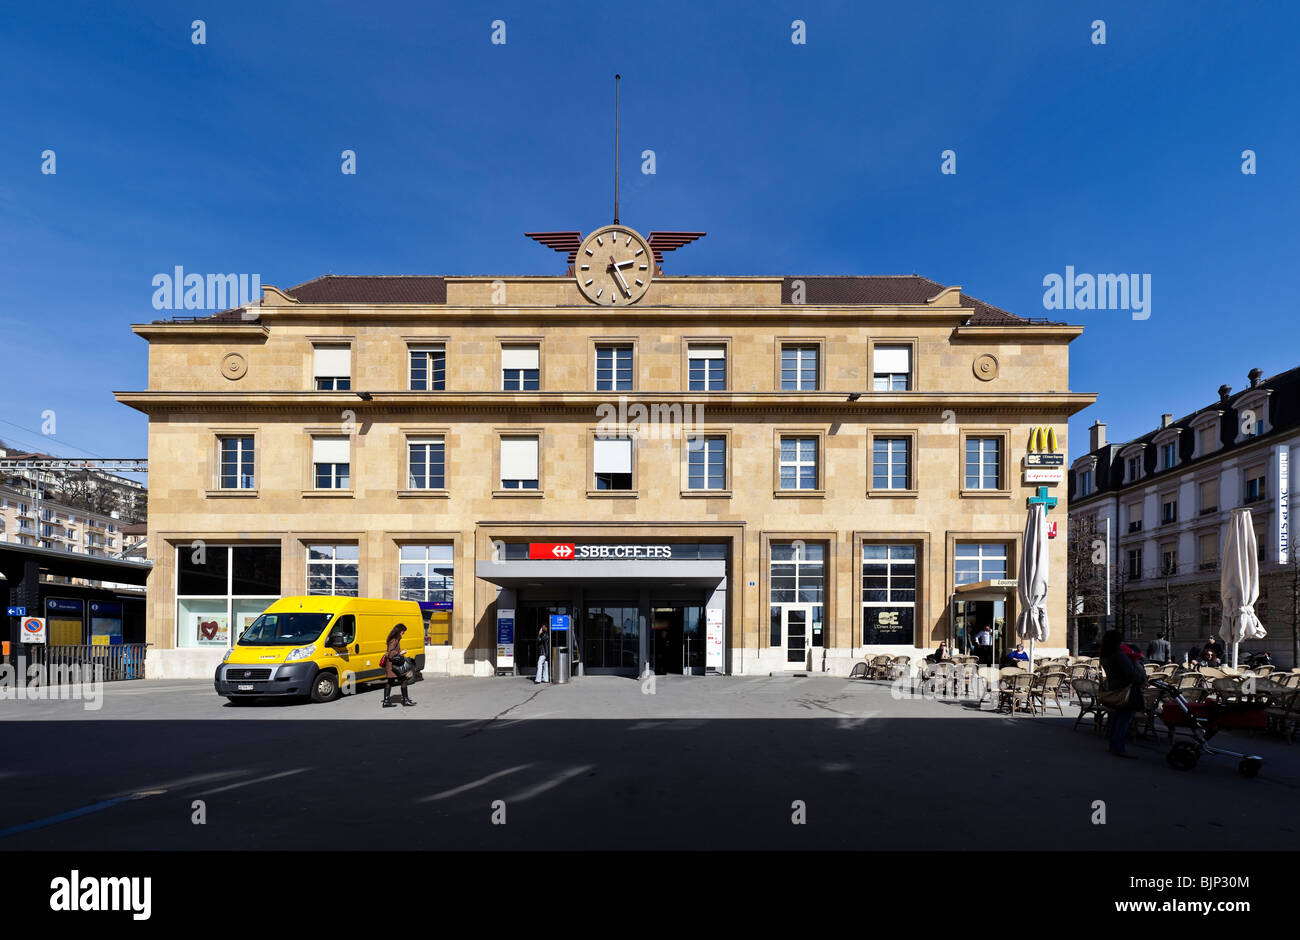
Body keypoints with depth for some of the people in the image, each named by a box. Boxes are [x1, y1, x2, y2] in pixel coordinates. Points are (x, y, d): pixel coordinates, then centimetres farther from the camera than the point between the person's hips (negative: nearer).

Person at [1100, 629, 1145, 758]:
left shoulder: (1103, 656, 5)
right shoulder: (1119, 655, -23)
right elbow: (1130, 673, -22)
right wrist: (1142, 680, -4)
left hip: (1112, 688, 9)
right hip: (1126, 689, -9)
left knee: (1116, 717, 17)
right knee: (1125, 718, -5)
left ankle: (1113, 746, 24)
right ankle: (1118, 748, -7)